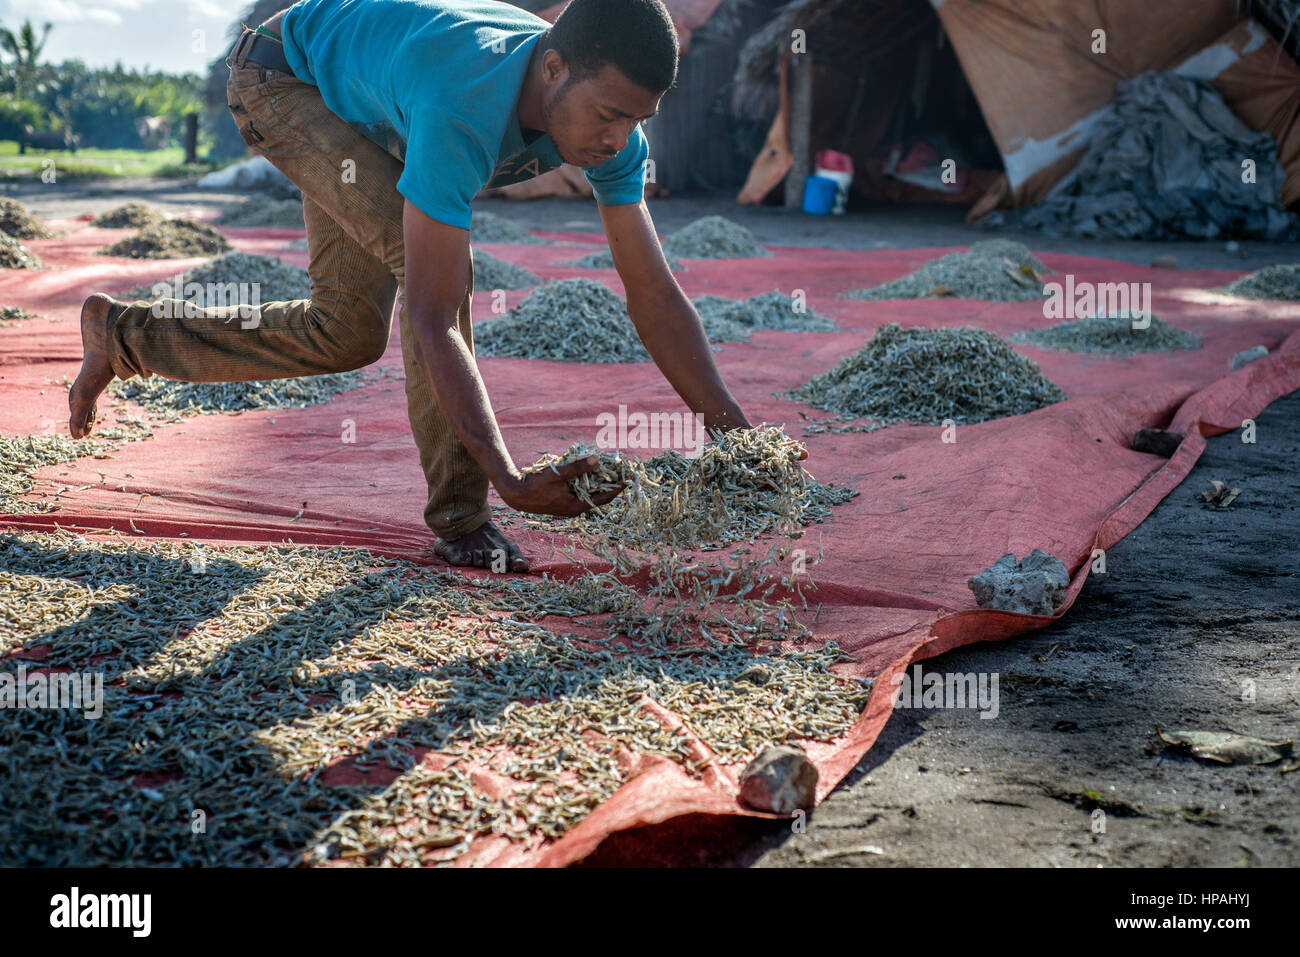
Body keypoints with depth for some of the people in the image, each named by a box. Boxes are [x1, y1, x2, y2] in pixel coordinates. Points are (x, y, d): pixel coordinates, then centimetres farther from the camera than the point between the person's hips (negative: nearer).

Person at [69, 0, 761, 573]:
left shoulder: (611, 126, -24)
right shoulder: (465, 113, -46)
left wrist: (737, 439, -29)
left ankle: (122, 332, 23)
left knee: (344, 335, 4)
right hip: (281, 74, -7)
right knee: (428, 256, -29)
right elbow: (430, 317, -49)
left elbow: (653, 293, -21)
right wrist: (512, 481, -55)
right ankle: (462, 517, -17)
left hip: (360, 115, 7)